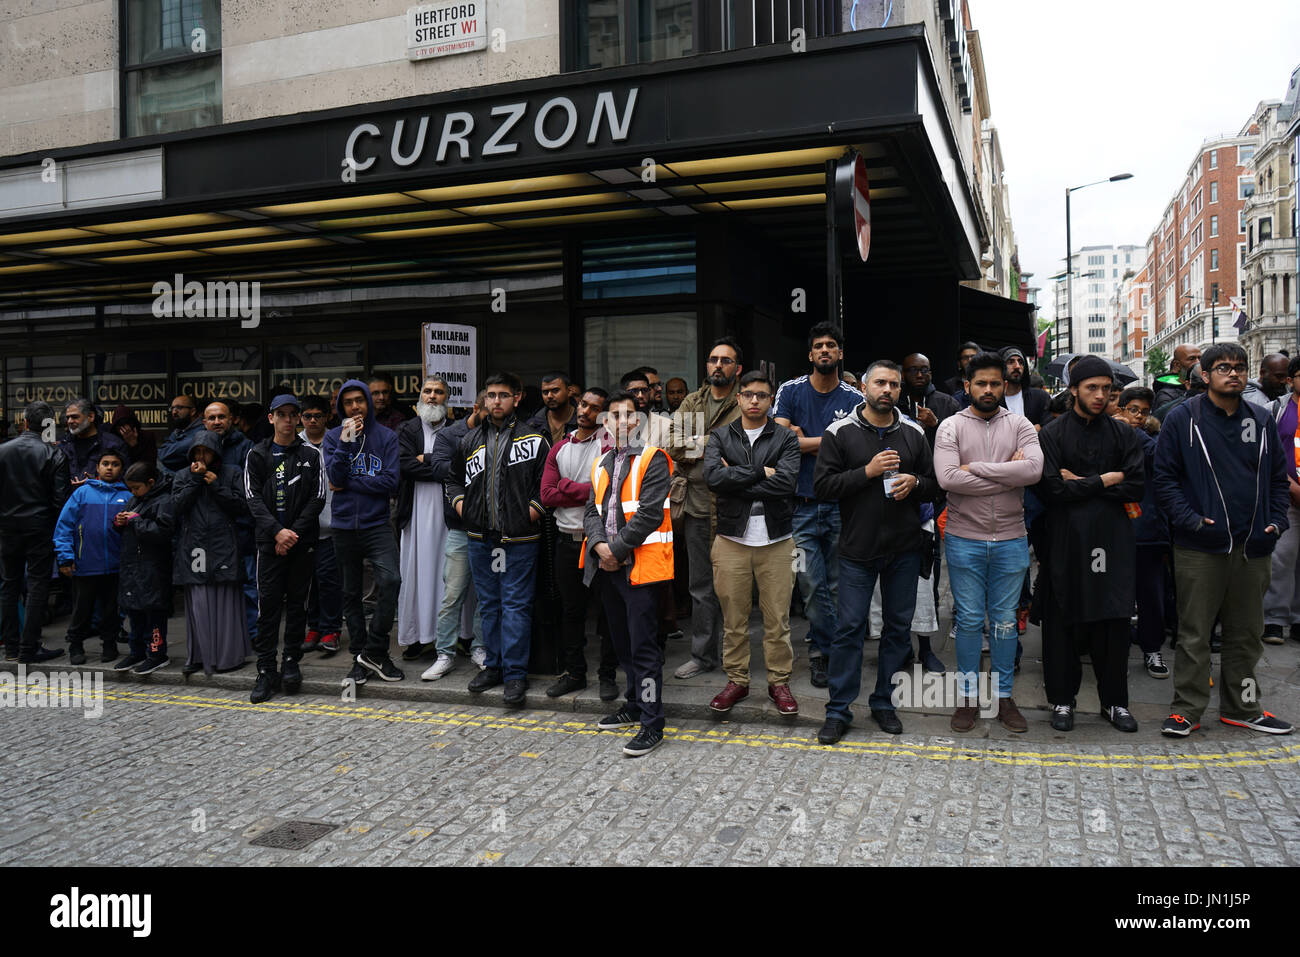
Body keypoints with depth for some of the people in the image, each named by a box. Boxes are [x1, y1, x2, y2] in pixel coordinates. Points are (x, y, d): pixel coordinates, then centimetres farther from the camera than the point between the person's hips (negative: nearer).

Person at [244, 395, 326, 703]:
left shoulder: (311, 454, 5)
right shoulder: (257, 455, 8)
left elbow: (318, 498, -1)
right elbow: (253, 498, 1)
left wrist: (294, 533, -10)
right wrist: (277, 531, -13)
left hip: (302, 540, 0)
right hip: (270, 541, 0)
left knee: (297, 602, 6)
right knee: (268, 603, -2)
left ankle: (292, 662, 17)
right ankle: (266, 671, 3)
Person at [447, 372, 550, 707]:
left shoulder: (534, 440, -1)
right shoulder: (470, 440, 11)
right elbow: (454, 477, 24)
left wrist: (535, 508, -9)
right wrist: (459, 503, 9)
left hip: (519, 538, -5)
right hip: (480, 536, 5)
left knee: (516, 604, -2)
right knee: (488, 604, 13)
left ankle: (515, 673, 4)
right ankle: (494, 664, 24)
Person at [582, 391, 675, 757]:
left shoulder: (653, 460, -5)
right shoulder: (601, 464, 18)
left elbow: (649, 513, -14)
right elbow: (591, 512, 11)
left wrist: (617, 549, -14)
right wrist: (600, 546, -7)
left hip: (640, 564, -7)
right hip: (607, 565, 7)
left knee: (643, 646, -7)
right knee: (623, 642, 18)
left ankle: (652, 725, -1)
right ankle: (635, 705, 32)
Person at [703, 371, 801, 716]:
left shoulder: (785, 438, 4)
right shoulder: (720, 438, 7)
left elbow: (786, 481, -14)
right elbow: (713, 477, -11)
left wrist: (737, 480, -11)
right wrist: (760, 472, -12)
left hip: (776, 541, -1)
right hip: (732, 540, 1)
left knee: (777, 619, 4)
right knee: (733, 618, 8)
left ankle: (779, 682, 19)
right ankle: (736, 680, 22)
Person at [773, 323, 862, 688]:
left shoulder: (853, 398, 5)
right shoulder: (790, 391, 3)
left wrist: (803, 440, -10)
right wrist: (828, 441, -9)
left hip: (841, 505, 1)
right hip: (802, 505, -1)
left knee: (837, 585, 6)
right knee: (813, 585, -3)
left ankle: (821, 651, 21)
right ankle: (827, 651, 13)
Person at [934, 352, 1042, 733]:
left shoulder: (1020, 425, 3)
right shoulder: (951, 427, -1)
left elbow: (1034, 469, -15)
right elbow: (947, 477, -17)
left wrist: (975, 466, -15)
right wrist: (1008, 474, -14)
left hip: (1011, 540, 1)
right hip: (964, 539, -1)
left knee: (1005, 620, 10)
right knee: (969, 620, 7)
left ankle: (1004, 696, 23)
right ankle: (969, 697, 20)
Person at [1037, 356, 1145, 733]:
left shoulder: (1123, 433, 9)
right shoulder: (1053, 434, 0)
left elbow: (1136, 487, -2)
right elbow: (1051, 489, -11)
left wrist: (1081, 482, -7)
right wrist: (1104, 481, -8)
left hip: (1113, 537, 2)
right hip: (1067, 538, -2)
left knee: (1114, 620, 4)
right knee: (1063, 621, 4)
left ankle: (1114, 700, 18)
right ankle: (1062, 699, 16)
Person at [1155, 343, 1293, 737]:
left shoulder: (1262, 420, 10)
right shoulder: (1182, 419, -3)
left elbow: (1278, 477, 17)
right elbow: (1165, 478, -4)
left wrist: (1276, 521, 3)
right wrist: (1190, 520, -14)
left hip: (1254, 547, 5)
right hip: (1200, 547, -4)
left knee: (1247, 632, 13)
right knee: (1194, 633, 1)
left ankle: (1241, 707, 26)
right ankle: (1187, 709, 11)